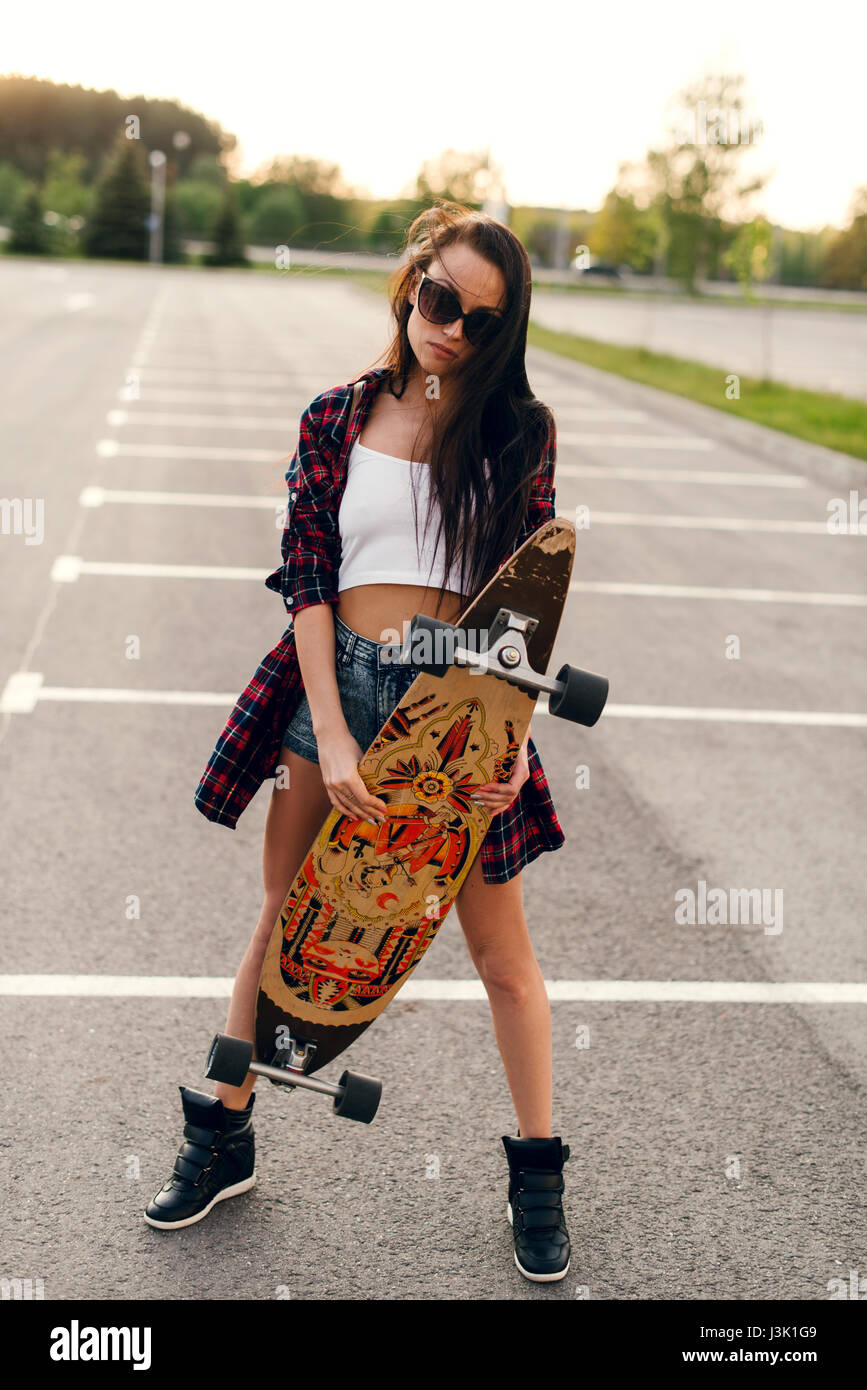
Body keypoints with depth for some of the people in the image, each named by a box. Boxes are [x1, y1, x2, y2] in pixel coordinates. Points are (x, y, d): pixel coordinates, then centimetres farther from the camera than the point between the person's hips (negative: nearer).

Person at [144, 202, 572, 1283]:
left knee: (501, 949, 6)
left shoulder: (519, 431, 1)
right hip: (333, 684, 1)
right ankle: (223, 1138, 30)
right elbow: (307, 579, -2)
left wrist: (515, 738, -11)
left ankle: (536, 1177, 23)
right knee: (282, 924, 12)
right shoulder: (336, 420, 2)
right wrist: (332, 738, -12)